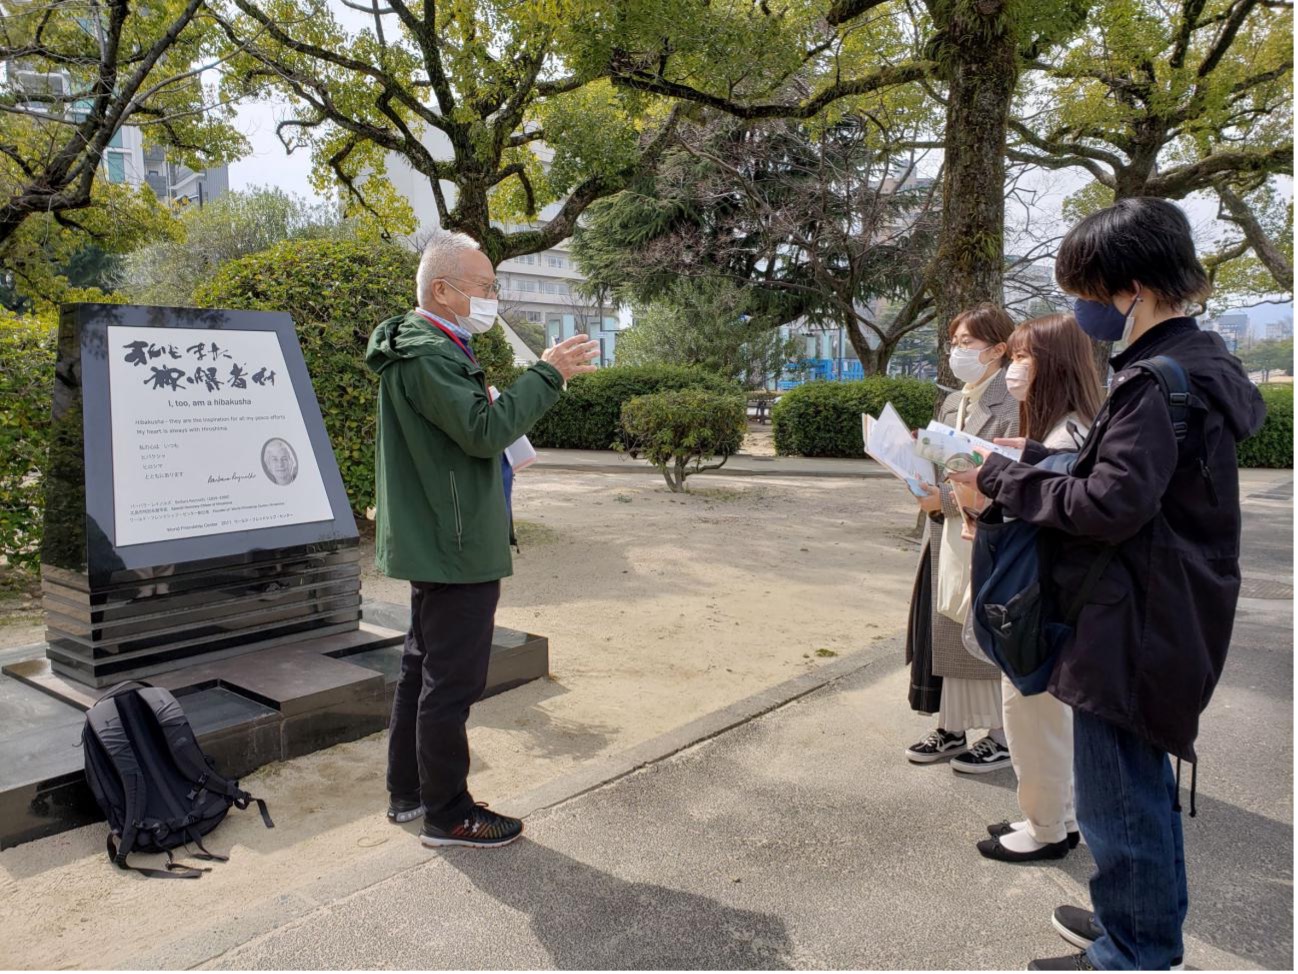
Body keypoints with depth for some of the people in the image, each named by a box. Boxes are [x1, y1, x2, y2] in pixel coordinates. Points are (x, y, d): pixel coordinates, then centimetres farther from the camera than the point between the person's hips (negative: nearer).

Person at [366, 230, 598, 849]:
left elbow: (472, 427, 16)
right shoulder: (427, 354, -17)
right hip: (456, 549, -11)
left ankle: (408, 791, 30)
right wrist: (548, 374, -19)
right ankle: (446, 814, 11)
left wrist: (544, 377, 5)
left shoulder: (428, 349, 17)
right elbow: (486, 429, -27)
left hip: (434, 545, 11)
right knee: (452, 681, -2)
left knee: (423, 669, 18)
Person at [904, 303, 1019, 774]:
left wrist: (947, 500, -18)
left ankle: (1002, 738, 18)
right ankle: (951, 728, 25)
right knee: (946, 634, 12)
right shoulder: (952, 404, 14)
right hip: (947, 539, 8)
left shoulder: (1011, 405, -13)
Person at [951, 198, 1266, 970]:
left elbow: (1111, 503, -27)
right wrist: (1038, 457, 5)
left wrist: (1004, 479, -18)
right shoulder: (1195, 362, 10)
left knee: (1119, 796, 4)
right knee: (1146, 781, 23)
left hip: (1136, 623, -11)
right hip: (1162, 617, 11)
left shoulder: (1160, 381, -22)